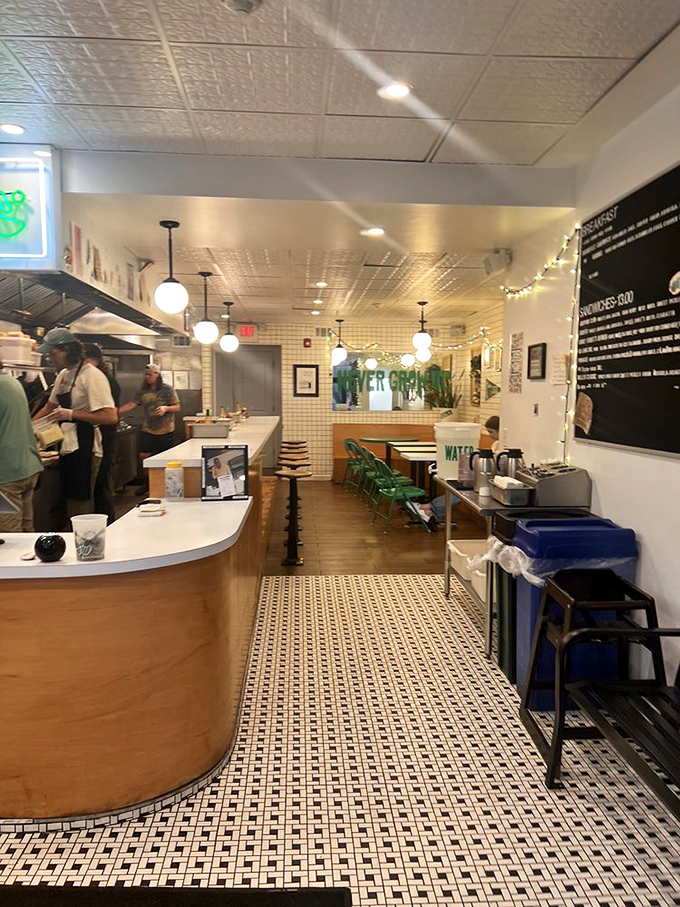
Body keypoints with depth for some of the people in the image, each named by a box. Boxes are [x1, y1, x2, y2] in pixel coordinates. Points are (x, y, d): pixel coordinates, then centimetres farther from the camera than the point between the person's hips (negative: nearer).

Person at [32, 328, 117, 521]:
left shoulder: (92, 375, -13)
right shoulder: (63, 375, 13)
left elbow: (110, 417, -21)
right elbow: (50, 406, 28)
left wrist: (71, 414, -20)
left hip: (83, 451, -9)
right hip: (67, 448, 9)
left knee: (80, 509, -4)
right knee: (71, 505, 15)